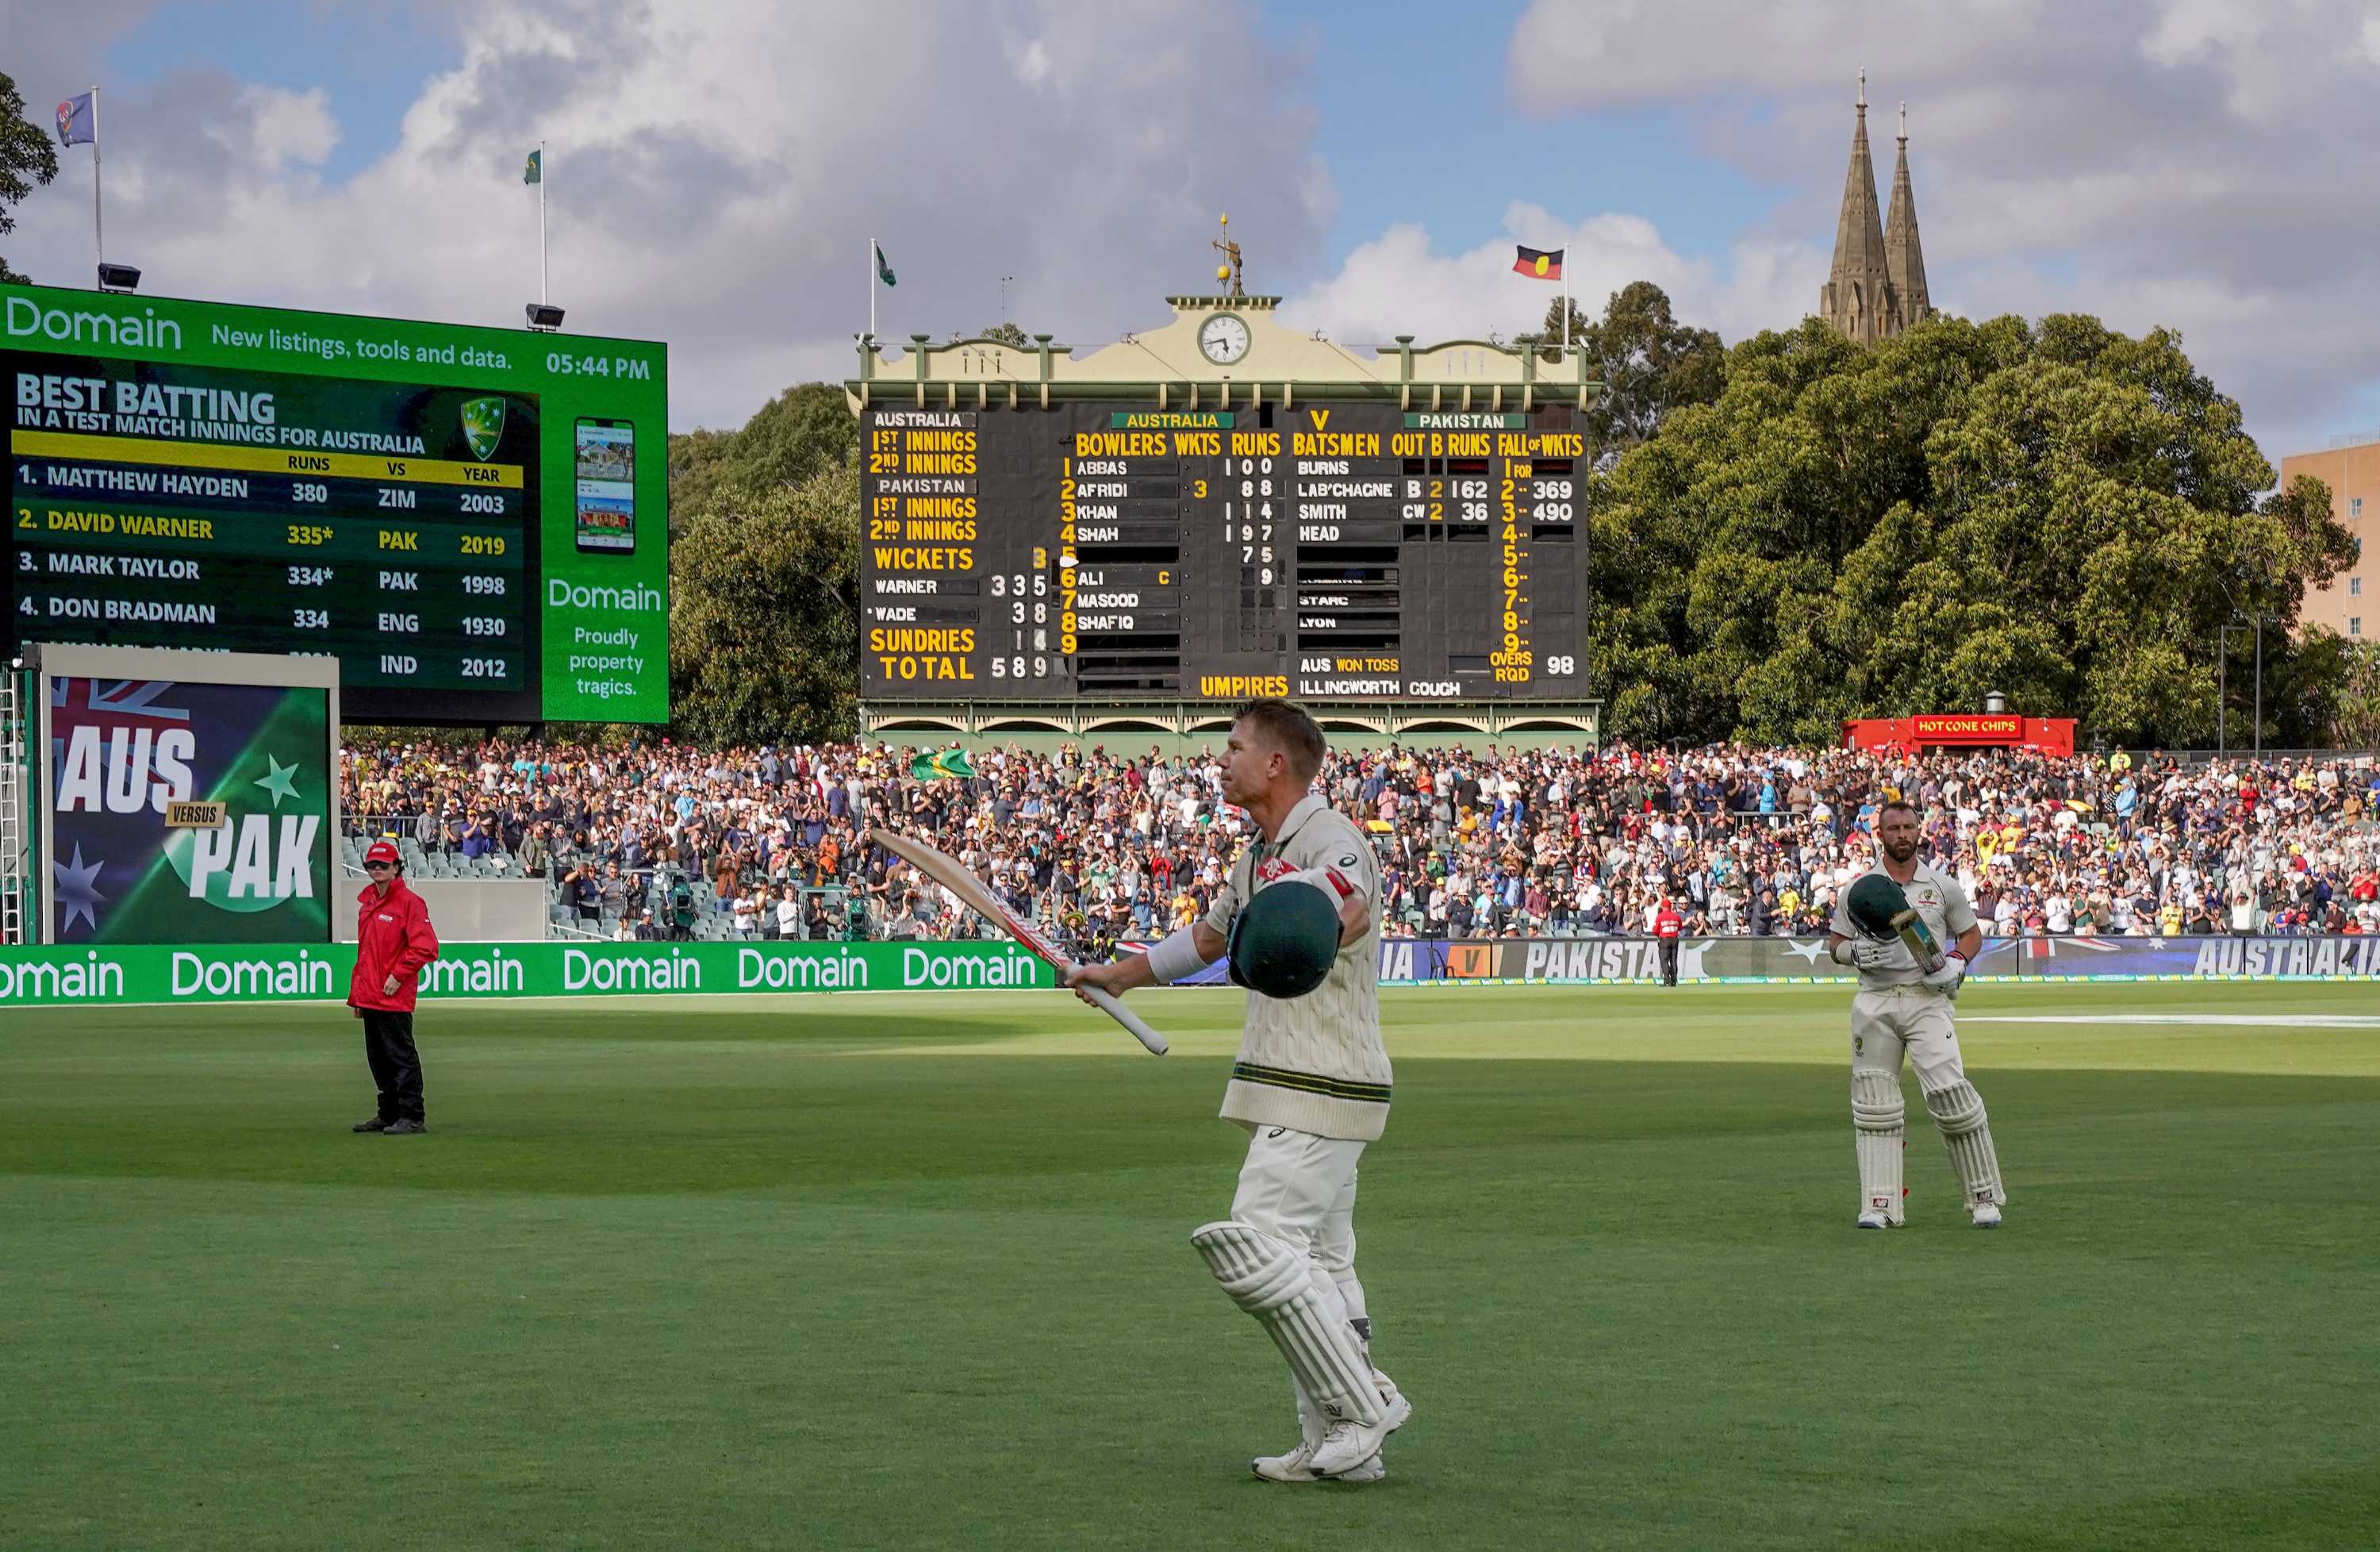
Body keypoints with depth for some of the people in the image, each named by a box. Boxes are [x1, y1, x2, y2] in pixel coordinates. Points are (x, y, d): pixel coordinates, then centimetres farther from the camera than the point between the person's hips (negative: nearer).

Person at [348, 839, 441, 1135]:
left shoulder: (409, 902, -9)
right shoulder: (367, 902, 16)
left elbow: (425, 947, -15)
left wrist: (398, 975, -17)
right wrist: (356, 993, 20)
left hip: (394, 997, -9)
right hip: (369, 997, 9)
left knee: (401, 1055, -7)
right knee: (379, 1058, 14)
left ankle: (412, 1116, -4)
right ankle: (388, 1114, 23)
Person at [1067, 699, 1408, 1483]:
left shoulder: (1329, 837, -16)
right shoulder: (1261, 854, 16)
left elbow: (1352, 908, -41)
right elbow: (1209, 936, 34)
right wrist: (1118, 975, 40)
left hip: (1323, 1091, -10)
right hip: (1288, 1093, 10)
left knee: (1257, 1248, -15)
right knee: (1317, 1263, 11)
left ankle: (1363, 1406, -8)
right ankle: (1338, 1447, 15)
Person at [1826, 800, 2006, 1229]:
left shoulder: (1943, 885, 8)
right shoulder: (1858, 888, 9)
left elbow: (1971, 934, 17)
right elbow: (1835, 945, 13)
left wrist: (1956, 963, -3)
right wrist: (1857, 952, -10)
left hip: (1927, 1000, -2)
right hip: (1874, 1001, 2)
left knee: (1950, 1090, -15)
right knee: (1874, 1104, 0)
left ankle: (1984, 1196, -4)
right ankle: (1879, 1205, 4)